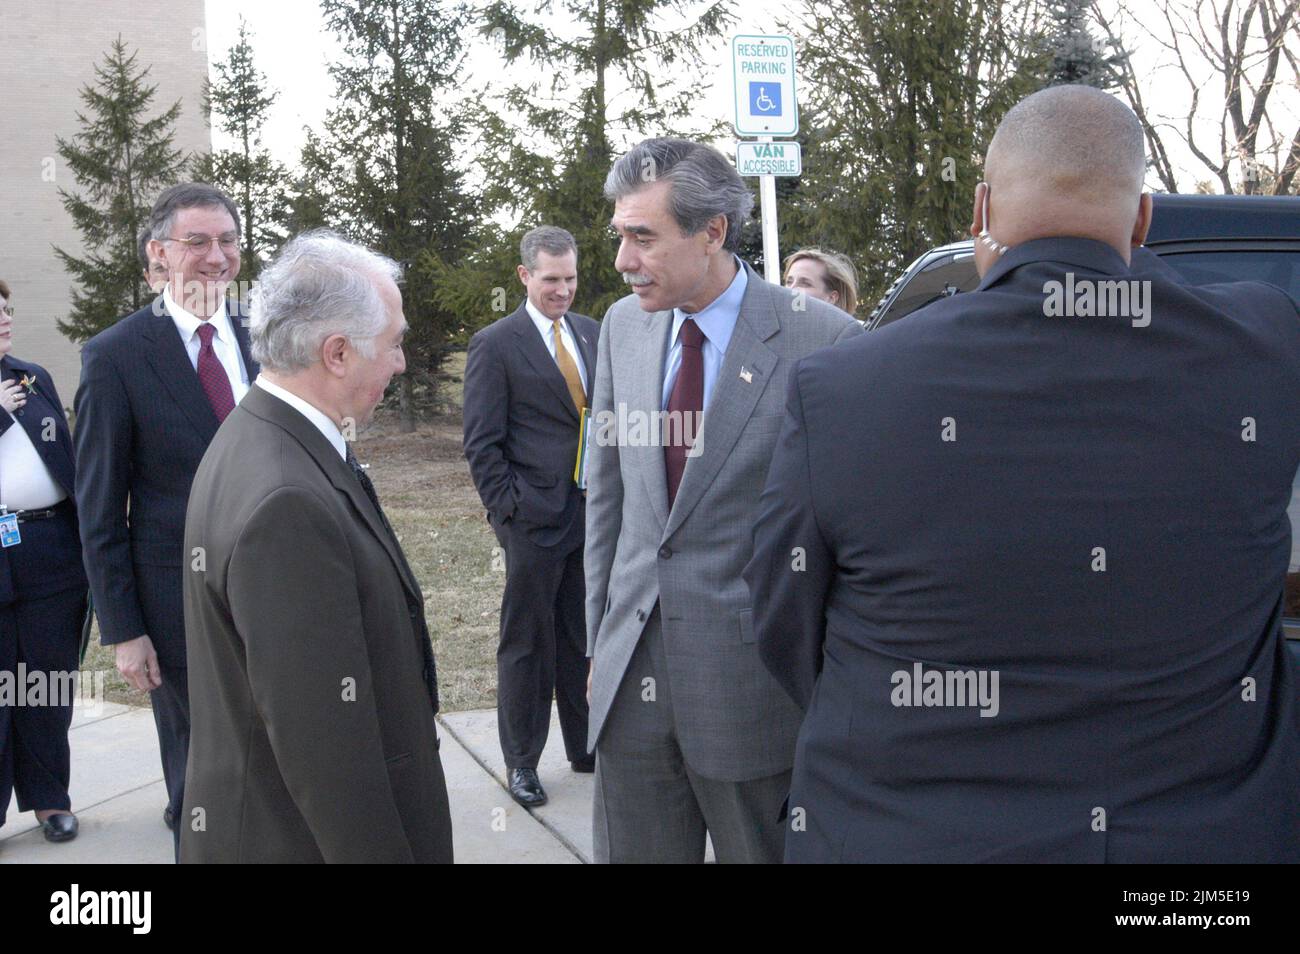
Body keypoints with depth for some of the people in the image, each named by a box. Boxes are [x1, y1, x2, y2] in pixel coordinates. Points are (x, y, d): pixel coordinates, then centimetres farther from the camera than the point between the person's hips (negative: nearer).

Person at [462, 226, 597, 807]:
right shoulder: (494, 345, -6)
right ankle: (521, 760, 17)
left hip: (594, 513, 5)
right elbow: (481, 443, -7)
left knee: (583, 638, 15)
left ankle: (584, 746, 28)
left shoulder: (593, 334, 11)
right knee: (527, 641, 5)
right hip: (536, 518, -5)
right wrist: (507, 511, -11)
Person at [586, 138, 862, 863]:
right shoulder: (624, 326, 6)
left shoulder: (821, 341, -12)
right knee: (631, 852, 13)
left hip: (753, 687, -4)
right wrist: (600, 641, 12)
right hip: (632, 683, 5)